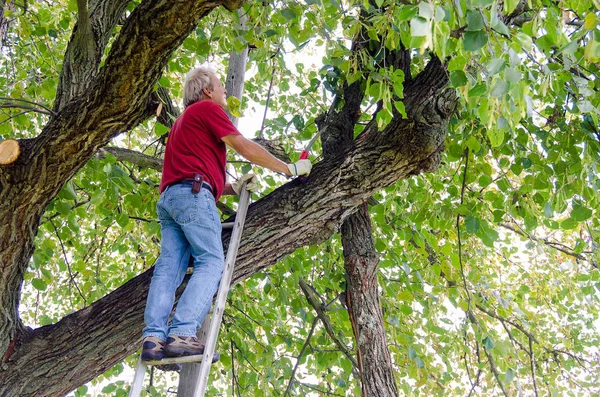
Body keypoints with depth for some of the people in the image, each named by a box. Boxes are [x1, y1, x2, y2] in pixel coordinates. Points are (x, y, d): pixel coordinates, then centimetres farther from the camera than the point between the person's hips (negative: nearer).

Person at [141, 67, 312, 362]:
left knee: (168, 268, -3)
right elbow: (245, 148, -1)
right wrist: (290, 168, 7)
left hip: (168, 198, 9)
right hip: (192, 195, -9)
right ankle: (181, 335, -28)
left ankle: (153, 338, -16)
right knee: (211, 262, -14)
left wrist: (234, 187, 20)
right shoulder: (207, 109, 8)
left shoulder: (183, 122, 36)